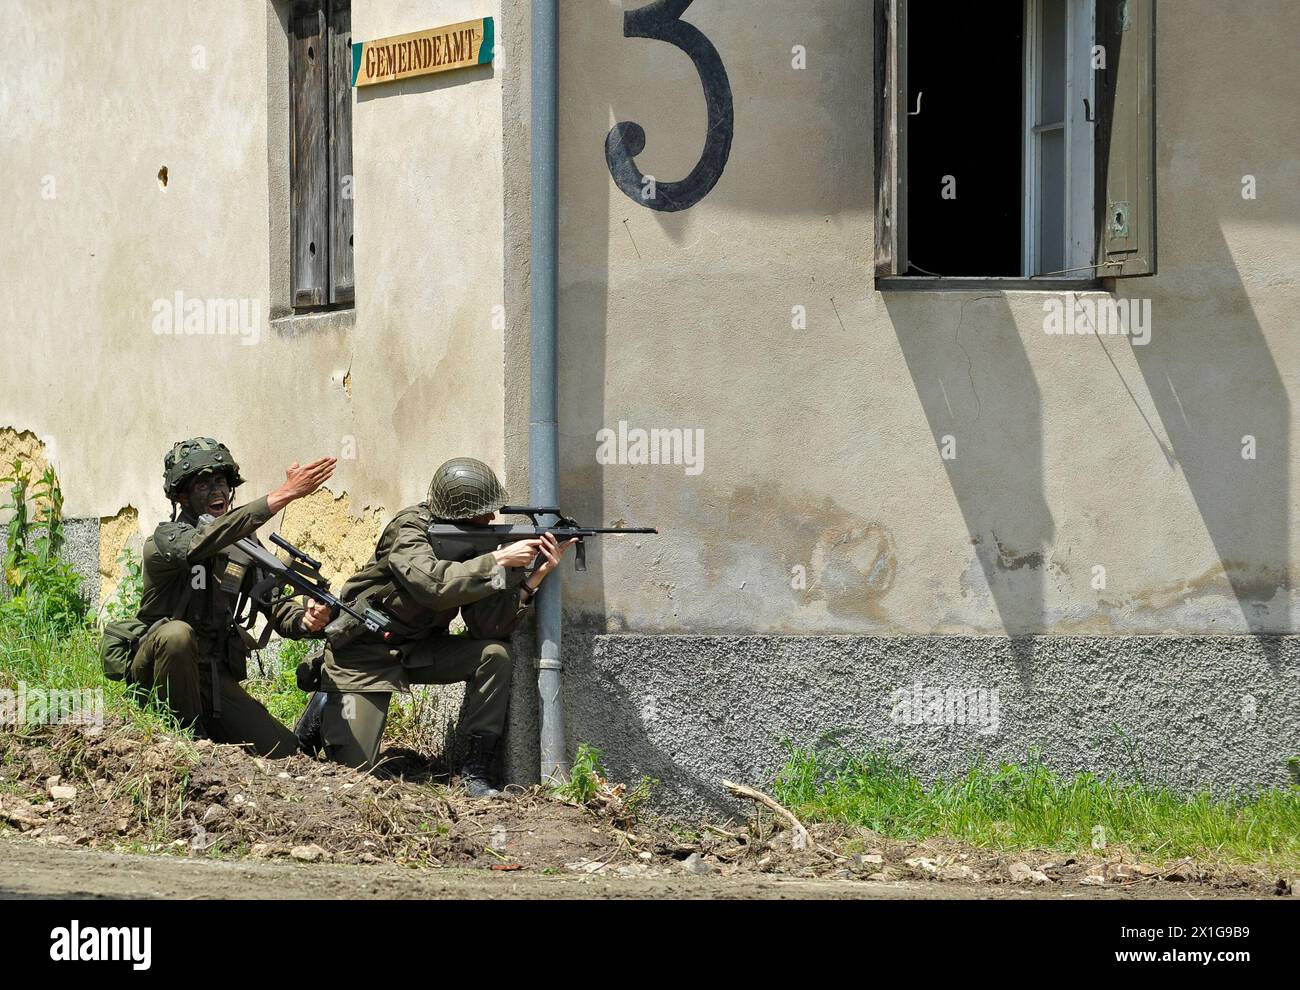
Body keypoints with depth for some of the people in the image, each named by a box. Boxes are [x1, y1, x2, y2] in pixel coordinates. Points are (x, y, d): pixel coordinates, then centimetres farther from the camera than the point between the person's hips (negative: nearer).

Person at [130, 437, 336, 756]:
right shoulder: (166, 539, -11)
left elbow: (276, 606, 3)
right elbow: (199, 545, -33)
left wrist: (307, 621, -25)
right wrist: (282, 495, -41)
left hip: (214, 681, 5)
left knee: (284, 751, -10)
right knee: (177, 633, -38)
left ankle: (207, 730, 16)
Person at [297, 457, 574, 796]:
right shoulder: (409, 529, -22)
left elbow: (488, 626, -13)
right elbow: (434, 585, -41)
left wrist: (536, 575, -24)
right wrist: (500, 560, -36)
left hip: (419, 649, 6)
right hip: (366, 650, -6)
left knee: (495, 654, -19)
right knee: (355, 764, -11)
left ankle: (476, 770, -12)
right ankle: (325, 710, 22)